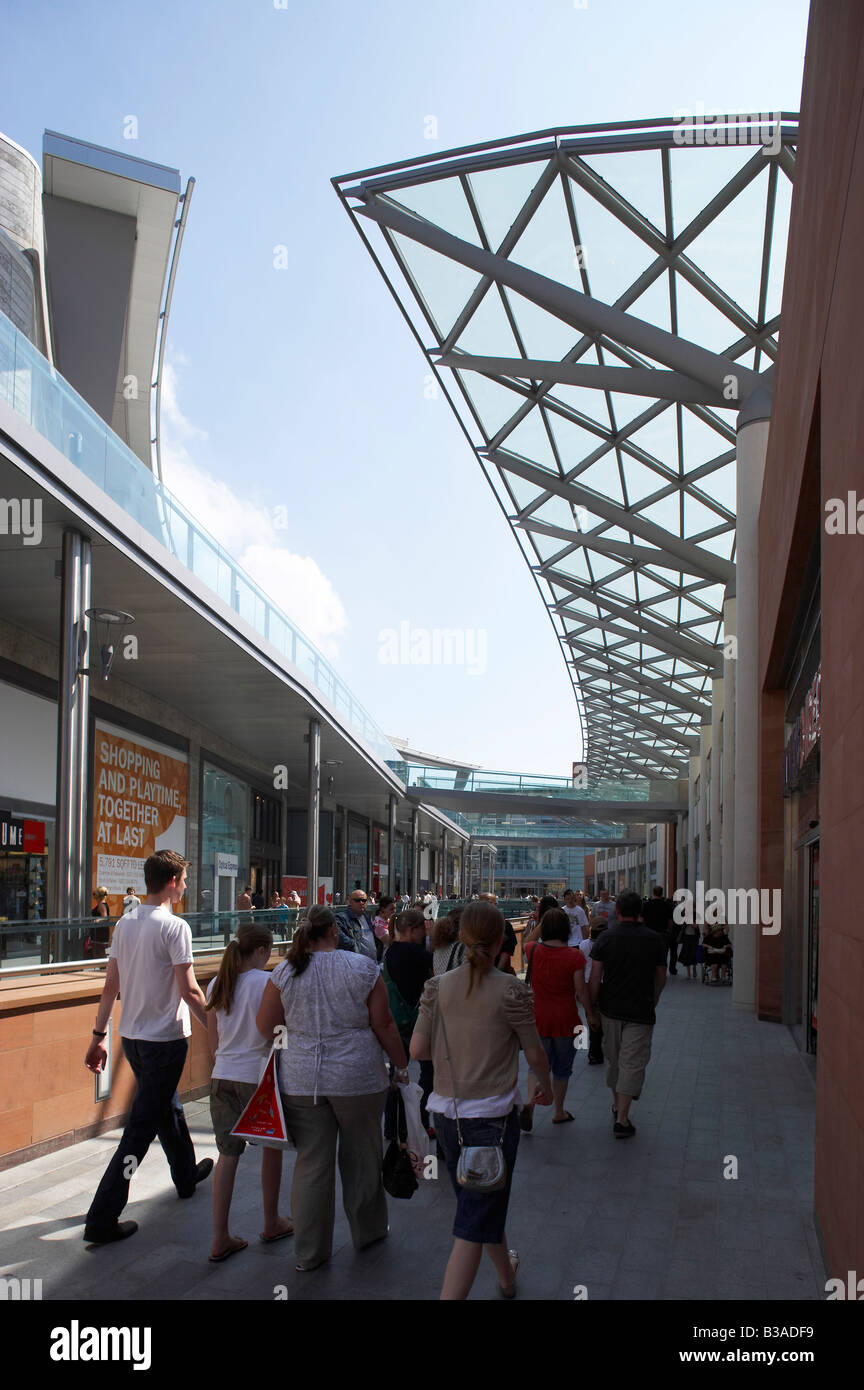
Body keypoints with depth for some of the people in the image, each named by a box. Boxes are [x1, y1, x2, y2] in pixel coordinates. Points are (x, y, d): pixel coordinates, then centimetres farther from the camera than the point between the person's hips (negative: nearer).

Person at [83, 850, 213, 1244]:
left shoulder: (125, 924, 4)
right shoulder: (174, 927, -17)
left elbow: (110, 986, 7)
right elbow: (189, 991, -18)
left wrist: (99, 1036, 13)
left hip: (131, 1036, 8)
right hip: (165, 1038, -8)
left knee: (167, 1107, 26)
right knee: (142, 1126, -3)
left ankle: (187, 1174, 45)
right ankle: (102, 1219, -3)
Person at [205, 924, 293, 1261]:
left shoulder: (217, 985, 5)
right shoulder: (267, 982, -12)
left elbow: (213, 1041, 11)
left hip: (222, 1077, 5)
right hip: (259, 1077, -5)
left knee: (228, 1154, 8)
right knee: (272, 1146, 16)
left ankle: (220, 1239, 8)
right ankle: (271, 1223, 29)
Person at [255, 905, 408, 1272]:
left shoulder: (285, 972, -1)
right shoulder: (362, 967, -6)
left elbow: (265, 1027, 3)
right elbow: (384, 1025, -4)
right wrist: (401, 1066, 8)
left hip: (300, 1082, 2)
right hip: (357, 1077, -1)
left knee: (310, 1164, 10)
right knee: (361, 1158, 16)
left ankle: (309, 1252, 18)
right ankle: (368, 1231, 34)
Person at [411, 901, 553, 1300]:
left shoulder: (438, 986, -4)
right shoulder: (510, 990, -13)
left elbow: (417, 1050, -4)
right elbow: (535, 1055, -3)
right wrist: (545, 1087, 17)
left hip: (446, 1114, 5)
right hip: (492, 1114, -5)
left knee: (480, 1202, 25)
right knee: (474, 1223, 1)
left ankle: (506, 1274, 47)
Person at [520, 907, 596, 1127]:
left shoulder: (533, 950, -8)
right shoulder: (574, 956, -16)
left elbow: (528, 941, 18)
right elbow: (581, 990, -10)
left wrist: (542, 921, 16)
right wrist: (590, 1014, 5)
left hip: (537, 1017, 2)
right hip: (565, 1019, -2)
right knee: (562, 1067, 16)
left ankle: (530, 1102, -8)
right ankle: (559, 1113, 28)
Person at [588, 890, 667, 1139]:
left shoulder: (606, 937, -7)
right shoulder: (655, 939, -5)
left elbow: (595, 976, -7)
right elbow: (661, 977, 4)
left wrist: (592, 1005, 5)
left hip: (610, 1009, 2)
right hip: (640, 1012, -2)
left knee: (613, 1059, 19)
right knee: (632, 1063, 1)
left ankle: (617, 1106, 33)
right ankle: (622, 1119, -4)